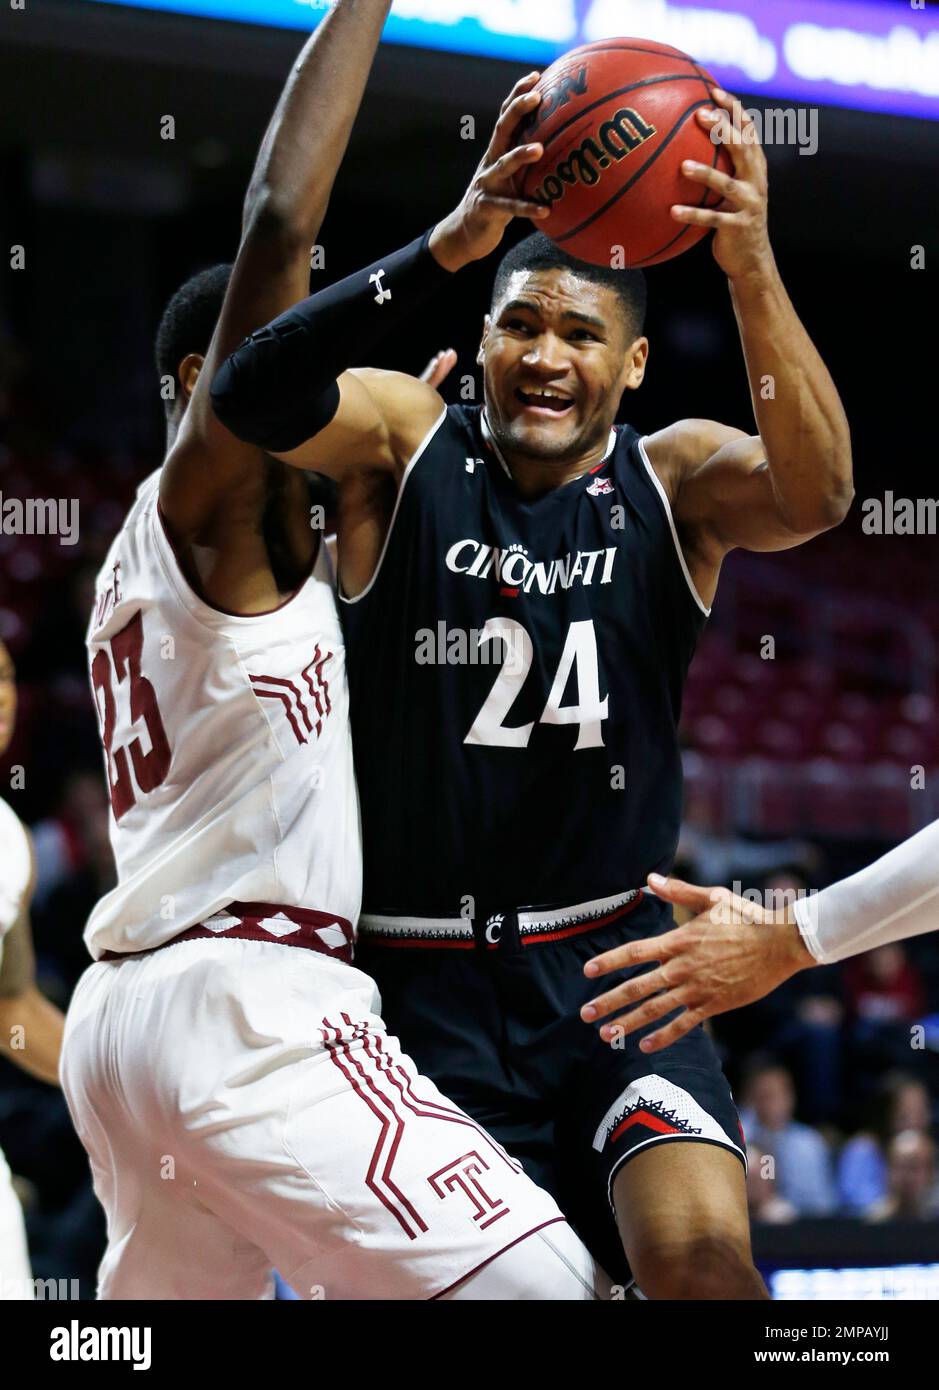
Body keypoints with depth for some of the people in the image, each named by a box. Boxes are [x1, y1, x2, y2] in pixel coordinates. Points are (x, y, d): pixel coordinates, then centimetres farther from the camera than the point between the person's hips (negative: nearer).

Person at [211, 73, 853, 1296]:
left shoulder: (674, 480, 0)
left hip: (609, 959, 0)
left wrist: (751, 267, -38)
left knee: (702, 1257, -18)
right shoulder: (406, 443, -3)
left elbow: (816, 492, -22)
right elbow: (255, 397, -24)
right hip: (424, 976, 0)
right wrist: (447, 246, -40)